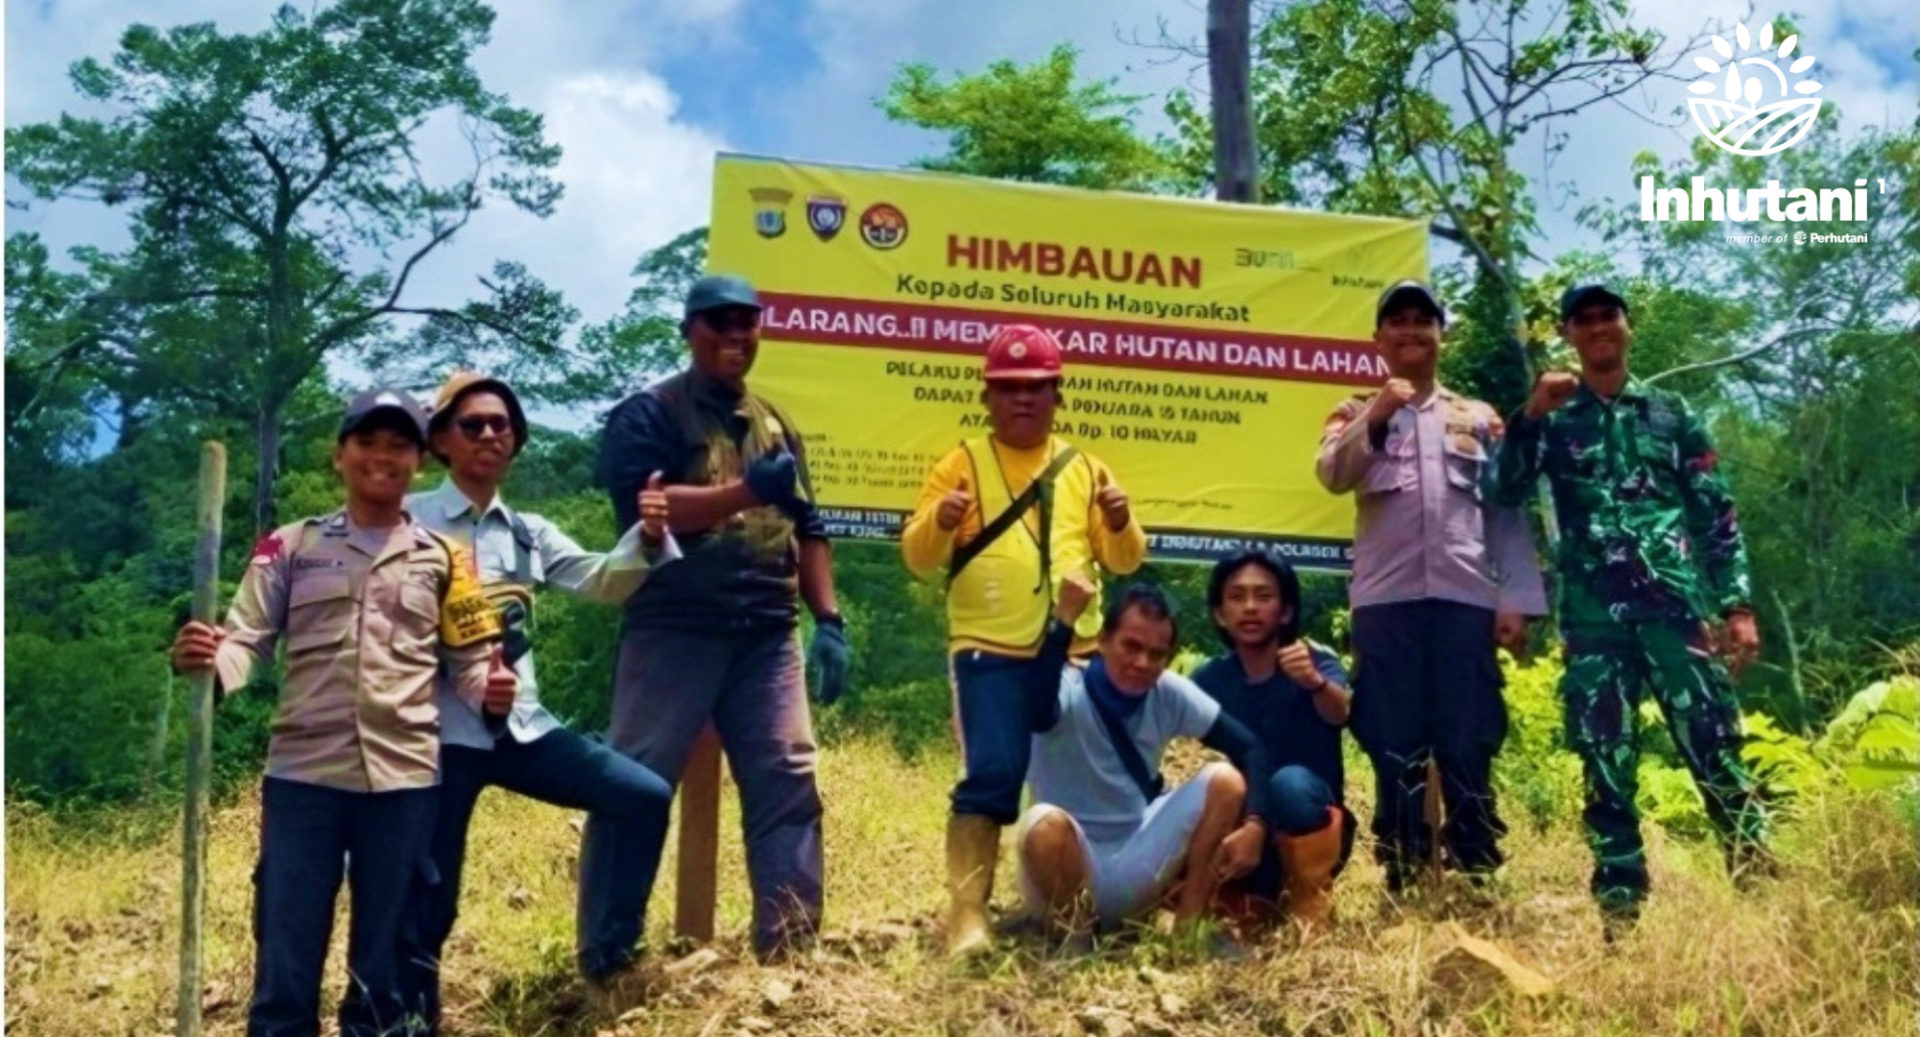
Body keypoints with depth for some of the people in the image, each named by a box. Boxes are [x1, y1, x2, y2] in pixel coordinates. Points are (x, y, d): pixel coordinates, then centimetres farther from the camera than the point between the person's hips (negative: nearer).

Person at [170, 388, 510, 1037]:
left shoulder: (442, 559, 10)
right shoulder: (291, 546, 8)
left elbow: (470, 661, 13)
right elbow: (248, 641, 2)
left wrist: (490, 692, -9)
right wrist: (205, 661, -20)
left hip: (403, 777, 1)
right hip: (303, 773, -1)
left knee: (384, 960, 9)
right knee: (286, 954, 2)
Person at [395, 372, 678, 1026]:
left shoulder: (529, 533, 13)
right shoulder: (411, 523, -2)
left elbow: (604, 582, 4)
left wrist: (647, 538, -15)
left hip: (519, 727, 5)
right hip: (443, 731, -5)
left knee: (644, 795, -8)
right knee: (430, 904, 0)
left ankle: (609, 954, 6)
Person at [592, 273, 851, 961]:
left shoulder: (776, 425, 20)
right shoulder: (648, 413, 1)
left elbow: (807, 531, 22)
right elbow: (643, 506, -16)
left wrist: (828, 620, 12)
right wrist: (749, 490, -22)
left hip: (766, 638, 5)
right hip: (672, 632, -5)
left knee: (788, 783, 0)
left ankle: (791, 944, 5)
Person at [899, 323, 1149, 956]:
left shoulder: (1083, 469, 11)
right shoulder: (963, 464, 4)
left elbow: (1123, 562, 11)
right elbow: (917, 559, -1)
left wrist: (1121, 525, -10)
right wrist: (938, 521, -21)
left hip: (1074, 655, 3)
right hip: (989, 654, -3)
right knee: (990, 777, -11)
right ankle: (967, 911, -5)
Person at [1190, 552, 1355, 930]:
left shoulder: (1316, 661, -11)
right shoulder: (1209, 679, -1)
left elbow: (1339, 712, -33)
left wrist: (1315, 682, -55)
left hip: (1310, 825, -3)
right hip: (1246, 820, 3)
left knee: (1291, 783, -36)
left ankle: (1311, 898, -10)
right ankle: (1256, 893, 5)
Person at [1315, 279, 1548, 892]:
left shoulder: (1480, 418, 18)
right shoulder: (1356, 415, 16)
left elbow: (1508, 515, 12)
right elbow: (1332, 475, -4)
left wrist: (1517, 599, 3)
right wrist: (1375, 417, -15)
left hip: (1465, 596, 1)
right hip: (1386, 599, 0)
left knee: (1469, 745, -3)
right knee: (1396, 746, -1)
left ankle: (1477, 877, 4)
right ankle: (1404, 881, 5)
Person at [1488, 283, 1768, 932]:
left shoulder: (1670, 412, 13)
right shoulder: (1553, 419, 12)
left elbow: (1717, 514, 11)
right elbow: (1505, 493, -3)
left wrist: (1738, 604, 2)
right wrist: (1530, 414, -14)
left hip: (1675, 606, 0)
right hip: (1592, 618, 0)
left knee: (1715, 747, -7)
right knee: (1606, 765, 1)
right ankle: (1620, 906, 7)